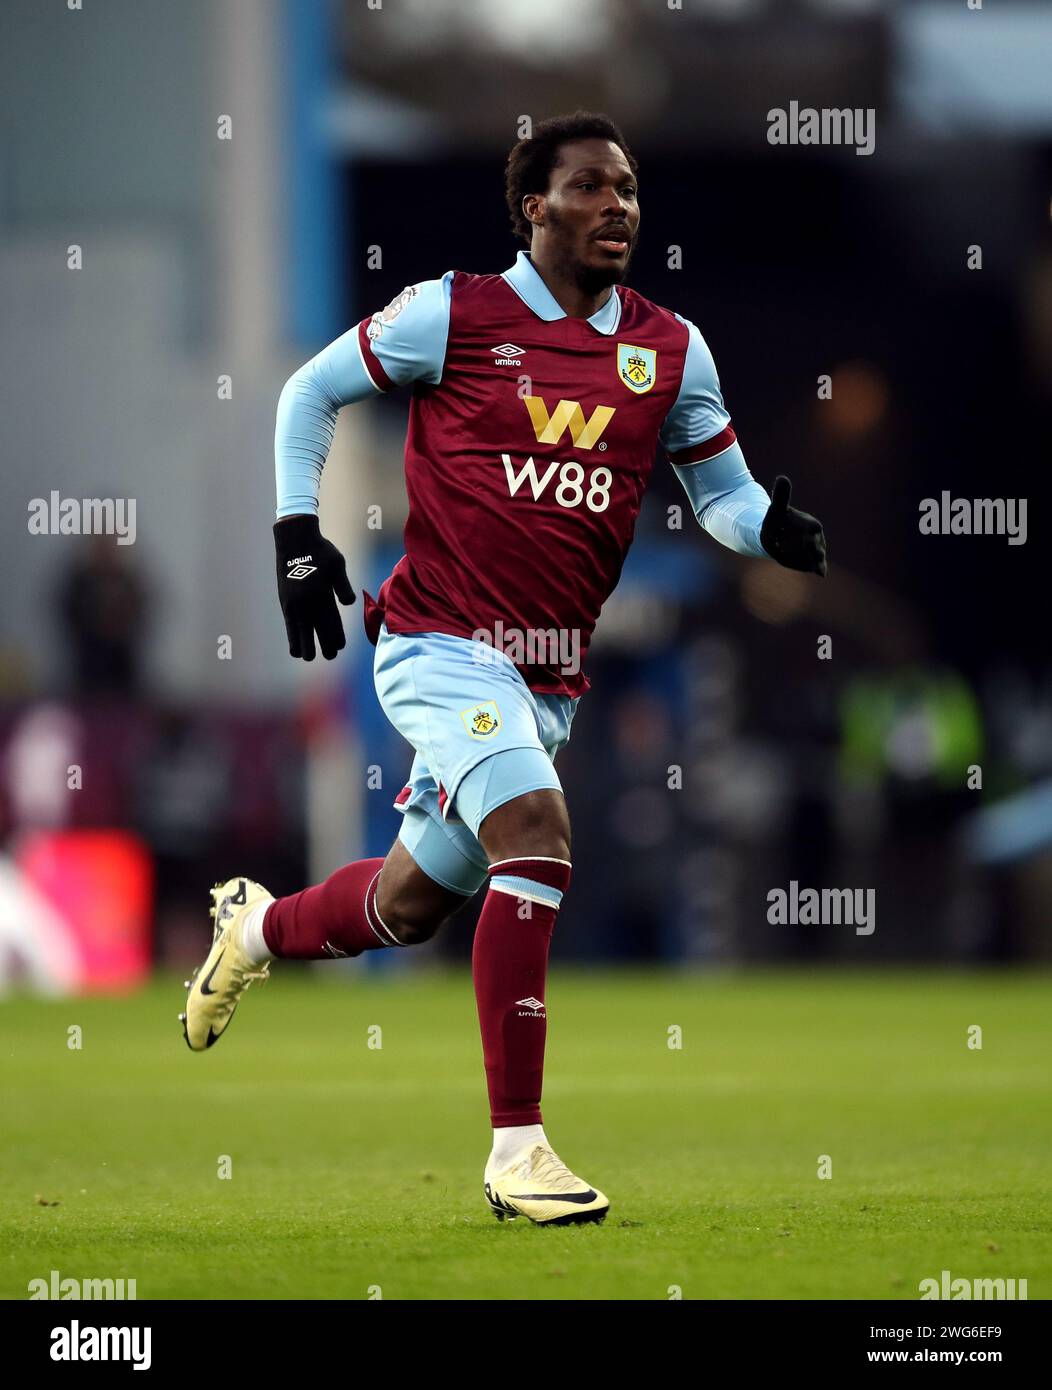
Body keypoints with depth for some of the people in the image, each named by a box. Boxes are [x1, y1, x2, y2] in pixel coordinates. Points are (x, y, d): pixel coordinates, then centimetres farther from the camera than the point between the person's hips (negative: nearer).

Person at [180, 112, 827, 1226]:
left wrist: (775, 528, -9)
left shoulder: (669, 350, 7)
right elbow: (310, 392, 7)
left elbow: (721, 491, 13)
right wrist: (299, 537, -1)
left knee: (413, 904, 16)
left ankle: (256, 929, 51)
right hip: (442, 642, -6)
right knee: (536, 830, -27)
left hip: (550, 674, 6)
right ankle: (516, 1149, -23)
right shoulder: (453, 313, -5)